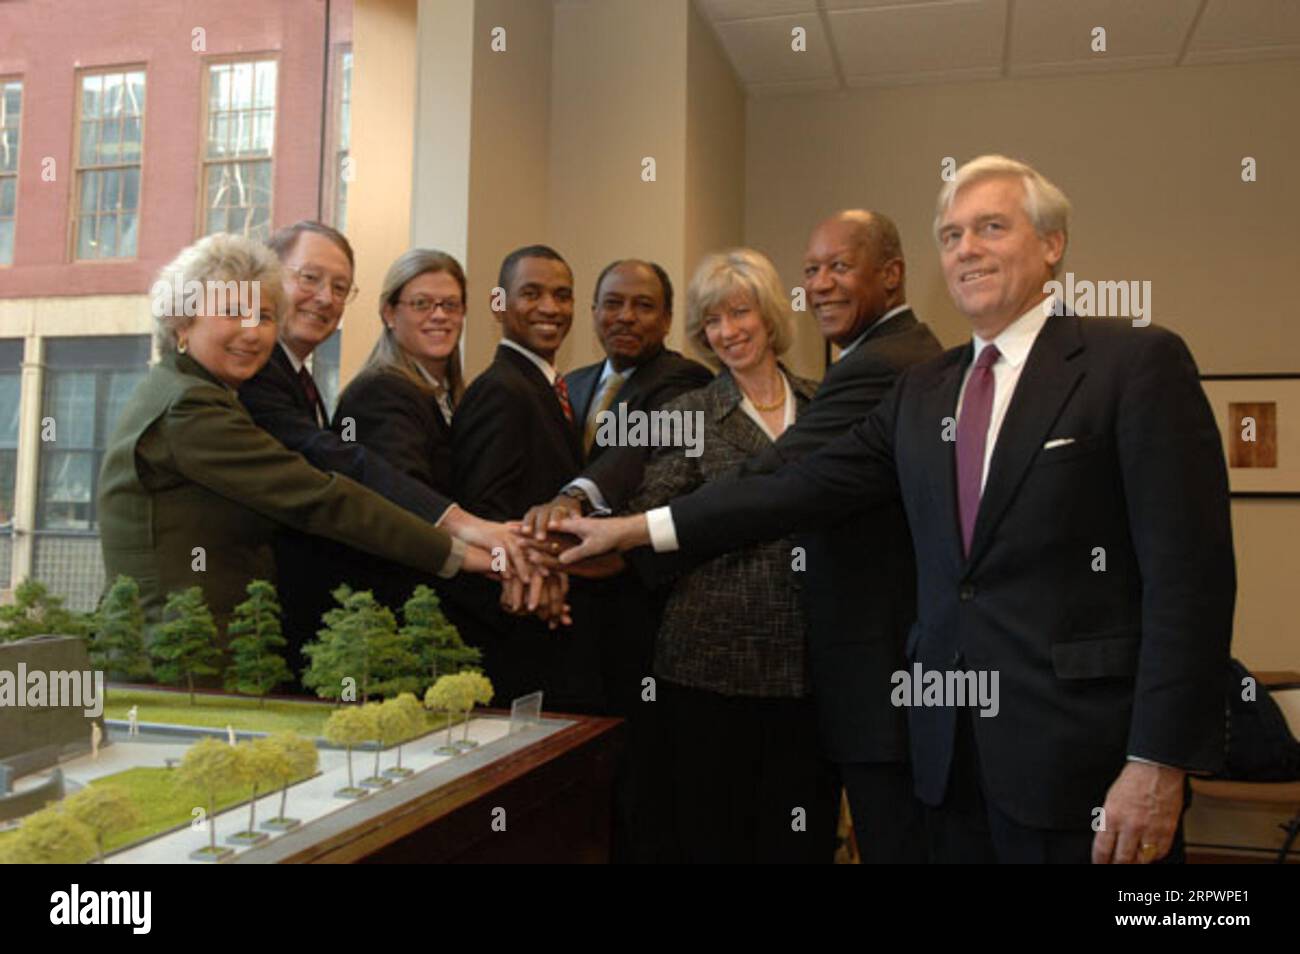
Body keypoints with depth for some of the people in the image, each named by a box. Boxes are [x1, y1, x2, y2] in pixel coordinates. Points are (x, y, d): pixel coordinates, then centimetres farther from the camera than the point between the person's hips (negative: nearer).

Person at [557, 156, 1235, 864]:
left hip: (1083, 748, -5)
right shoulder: (922, 390, 11)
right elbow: (807, 486, 6)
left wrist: (1159, 764, -16)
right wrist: (636, 529, 1)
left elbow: (1187, 571, -11)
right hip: (952, 751, 5)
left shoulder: (1137, 363, -6)